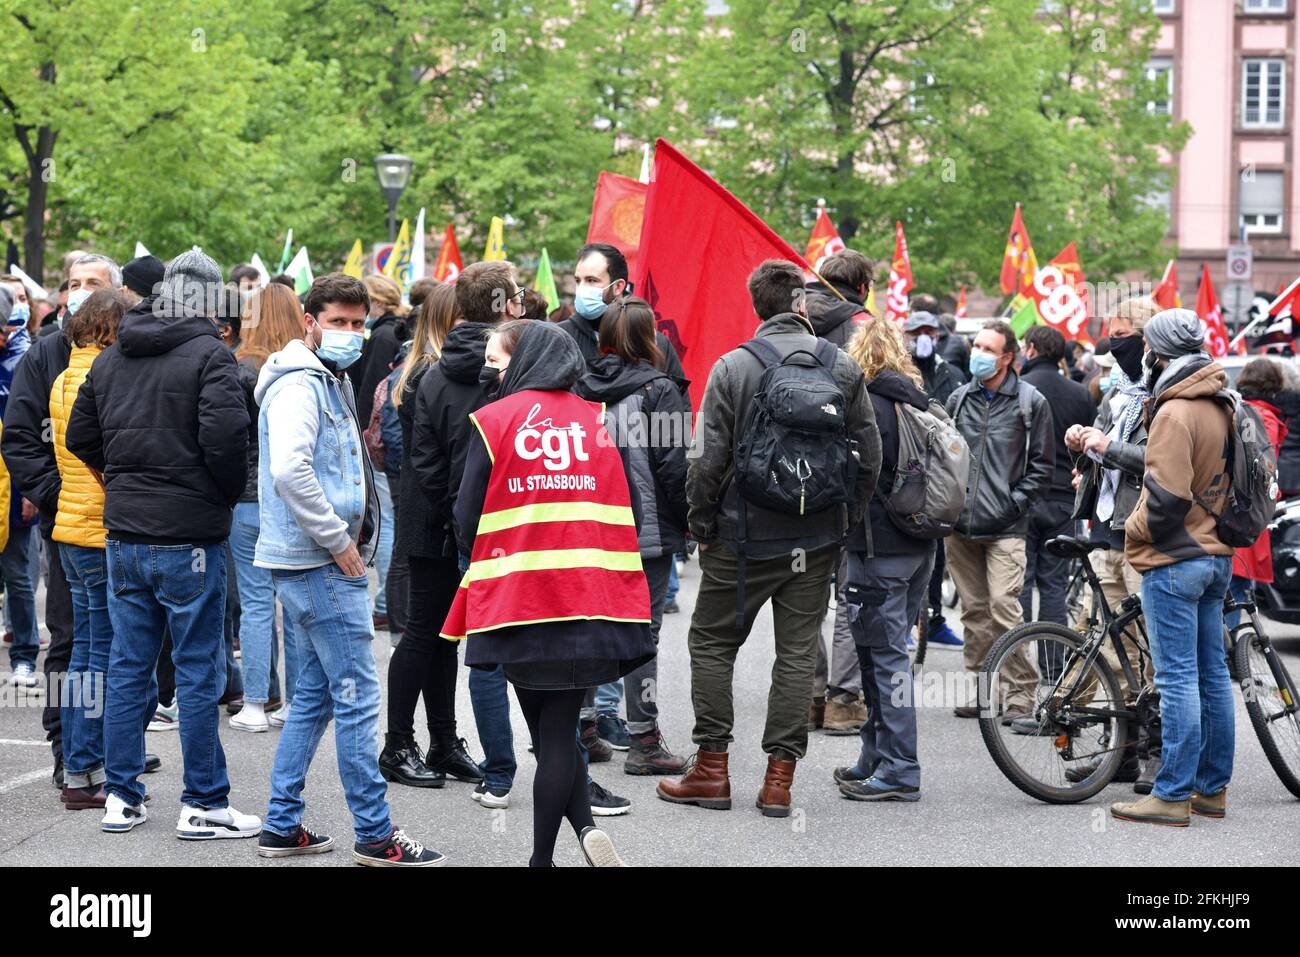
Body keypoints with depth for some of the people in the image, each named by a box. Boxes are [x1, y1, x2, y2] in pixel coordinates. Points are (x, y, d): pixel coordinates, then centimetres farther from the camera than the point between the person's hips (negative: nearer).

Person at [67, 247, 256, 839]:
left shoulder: (110, 359, 10)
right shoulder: (208, 356, -11)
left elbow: (79, 437, 16)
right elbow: (226, 437, -22)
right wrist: (230, 492, -5)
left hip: (124, 536, 6)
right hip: (190, 538, -6)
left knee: (128, 667, 13)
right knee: (198, 673, 1)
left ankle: (121, 798, 17)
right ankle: (202, 806, 5)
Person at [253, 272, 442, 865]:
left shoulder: (331, 381, 19)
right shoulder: (299, 383, -13)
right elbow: (290, 471, -27)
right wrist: (340, 542, -21)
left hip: (320, 562, 10)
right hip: (321, 565, -10)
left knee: (315, 695, 14)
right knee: (357, 696, -6)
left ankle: (283, 826, 19)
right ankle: (375, 836, -1)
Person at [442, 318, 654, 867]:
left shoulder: (494, 420, -2)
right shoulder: (598, 421, 8)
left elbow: (468, 520, -2)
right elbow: (628, 510, 8)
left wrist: (484, 560, 18)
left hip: (519, 600, -3)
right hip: (591, 600, 3)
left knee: (548, 731, 8)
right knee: (560, 729, 10)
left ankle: (585, 828, -2)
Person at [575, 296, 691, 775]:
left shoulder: (581, 389, 4)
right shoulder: (661, 390, -11)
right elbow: (674, 465, -13)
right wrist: (685, 520, 0)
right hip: (648, 529, -5)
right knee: (643, 630, 0)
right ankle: (643, 742, 1)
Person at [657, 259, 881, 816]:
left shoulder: (733, 368, -9)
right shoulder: (843, 368, 0)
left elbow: (707, 459, -10)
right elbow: (869, 455, 3)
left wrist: (702, 525, 3)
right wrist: (847, 520, 14)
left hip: (746, 535, -2)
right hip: (817, 540, 3)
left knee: (712, 643, 11)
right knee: (798, 652, 8)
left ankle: (712, 768, 11)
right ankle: (779, 777, 7)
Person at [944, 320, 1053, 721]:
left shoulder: (1030, 402, 0)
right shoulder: (959, 399, 11)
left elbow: (1042, 464, 1)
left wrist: (1015, 503, -7)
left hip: (1004, 528, -5)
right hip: (960, 527, 5)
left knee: (1004, 609, -12)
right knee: (974, 611, 10)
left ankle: (1020, 692, -5)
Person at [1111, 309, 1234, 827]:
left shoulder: (1175, 412, -18)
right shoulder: (1219, 407, 11)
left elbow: (1167, 496, -22)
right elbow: (1229, 480, 18)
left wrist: (1136, 529, -6)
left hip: (1174, 558, -9)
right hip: (1215, 554, 9)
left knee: (1178, 678, -7)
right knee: (1213, 673, 12)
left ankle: (1173, 796, -4)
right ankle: (1212, 788, 18)